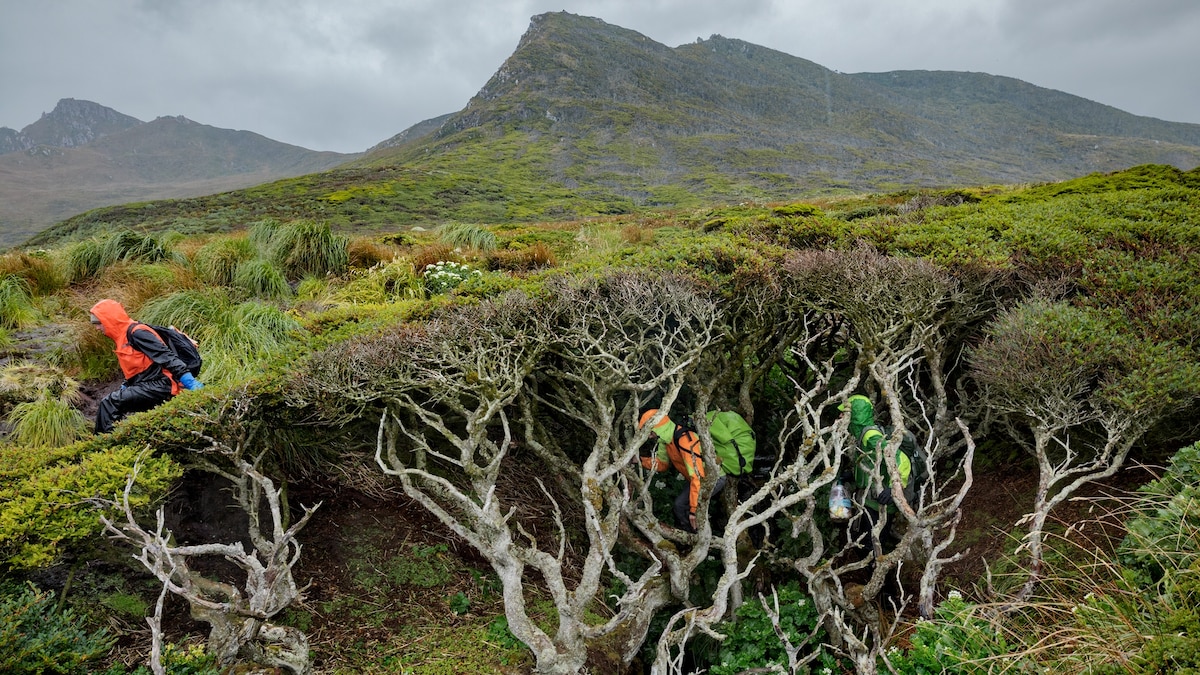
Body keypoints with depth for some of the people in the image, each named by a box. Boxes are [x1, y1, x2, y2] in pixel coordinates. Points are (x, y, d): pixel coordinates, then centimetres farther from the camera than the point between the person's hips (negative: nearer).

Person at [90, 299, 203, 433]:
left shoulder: (136, 333, -10)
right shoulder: (123, 337, 20)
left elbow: (166, 356, -20)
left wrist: (191, 383, -29)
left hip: (159, 387, -10)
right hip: (145, 387, 10)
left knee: (109, 403, -16)